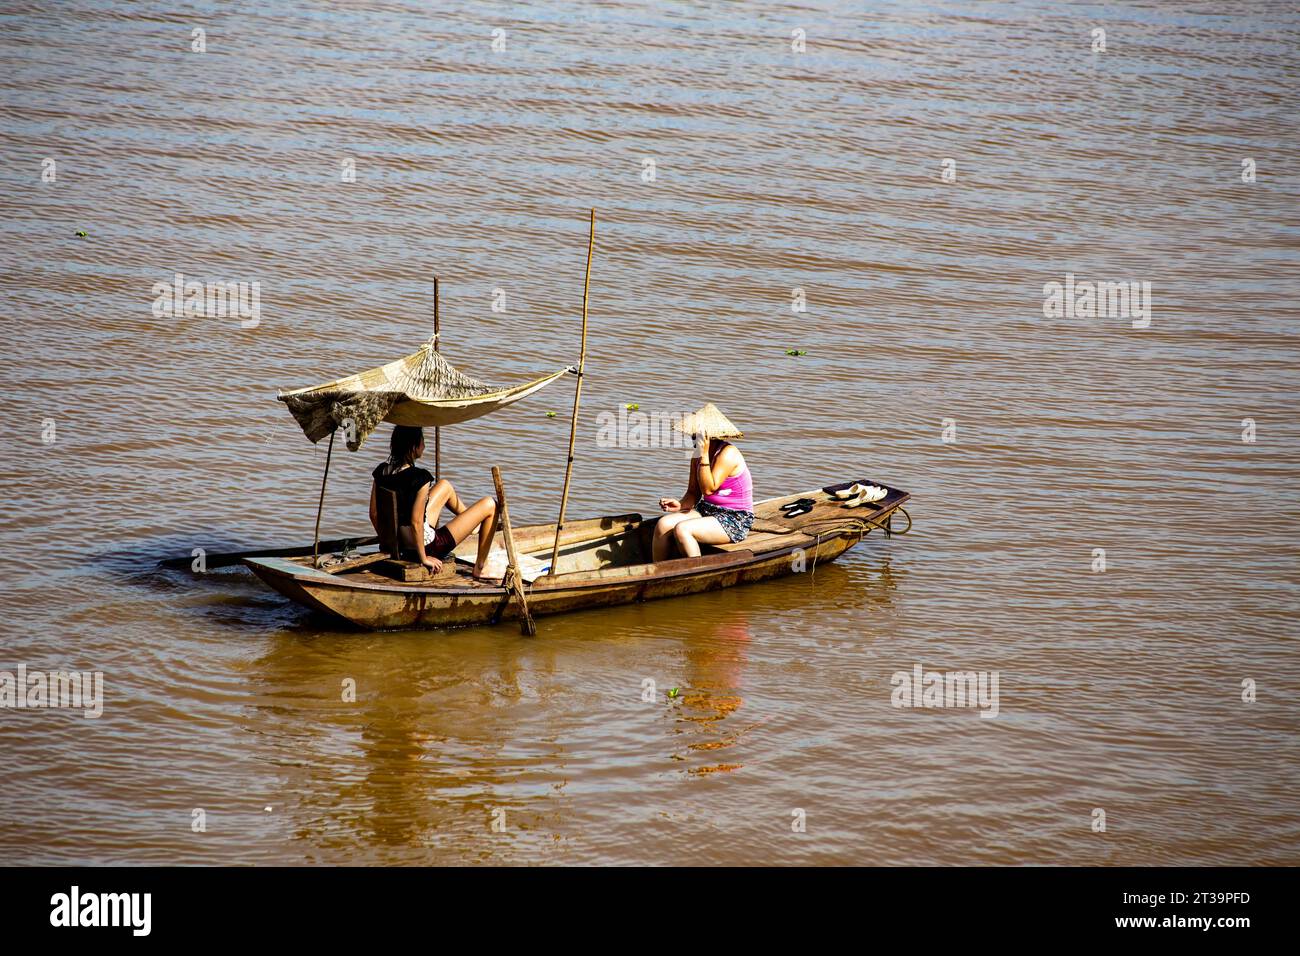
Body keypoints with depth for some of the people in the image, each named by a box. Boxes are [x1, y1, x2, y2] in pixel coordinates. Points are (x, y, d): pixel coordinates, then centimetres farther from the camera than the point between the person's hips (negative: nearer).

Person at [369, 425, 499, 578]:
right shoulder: (419, 477, -27)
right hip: (429, 546, -8)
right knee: (489, 505, 4)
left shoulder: (381, 471, -6)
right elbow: (416, 522, -27)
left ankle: (472, 522, 51)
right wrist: (424, 558, -16)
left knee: (444, 485, 25)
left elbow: (374, 514, 1)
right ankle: (479, 568, 18)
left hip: (400, 541, 8)